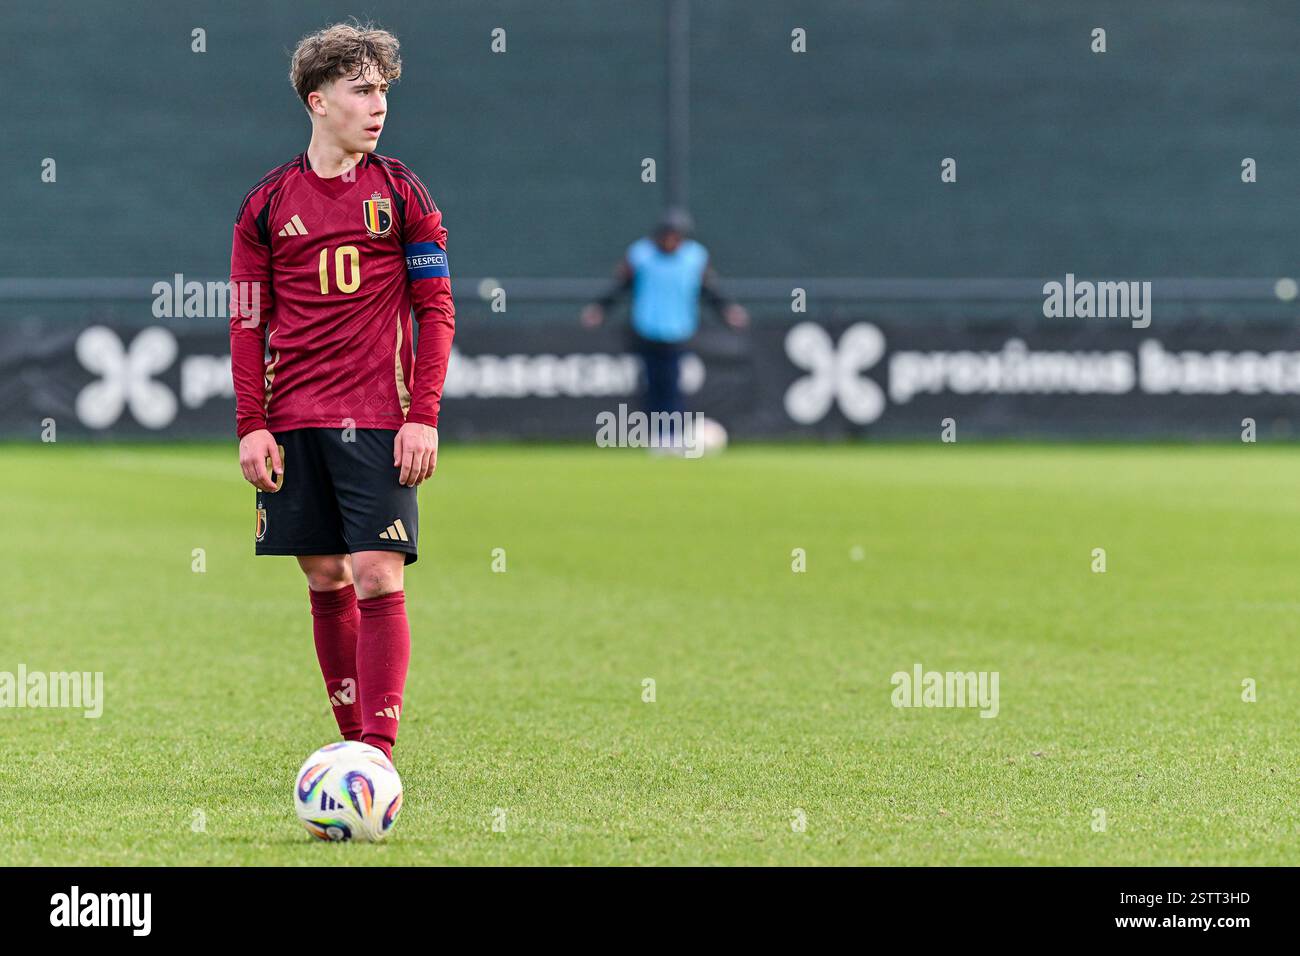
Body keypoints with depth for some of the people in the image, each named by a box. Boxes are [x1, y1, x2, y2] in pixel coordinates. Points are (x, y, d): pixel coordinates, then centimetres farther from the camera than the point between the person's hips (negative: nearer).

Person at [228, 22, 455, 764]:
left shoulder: (401, 193, 4)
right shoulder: (269, 203, 7)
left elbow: (437, 311, 3)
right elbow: (248, 322, 9)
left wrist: (423, 417, -6)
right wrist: (251, 425, 0)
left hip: (378, 421, -2)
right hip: (293, 421, 2)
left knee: (379, 580, -11)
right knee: (326, 579, 6)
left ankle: (379, 752, -12)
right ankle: (354, 736, 16)